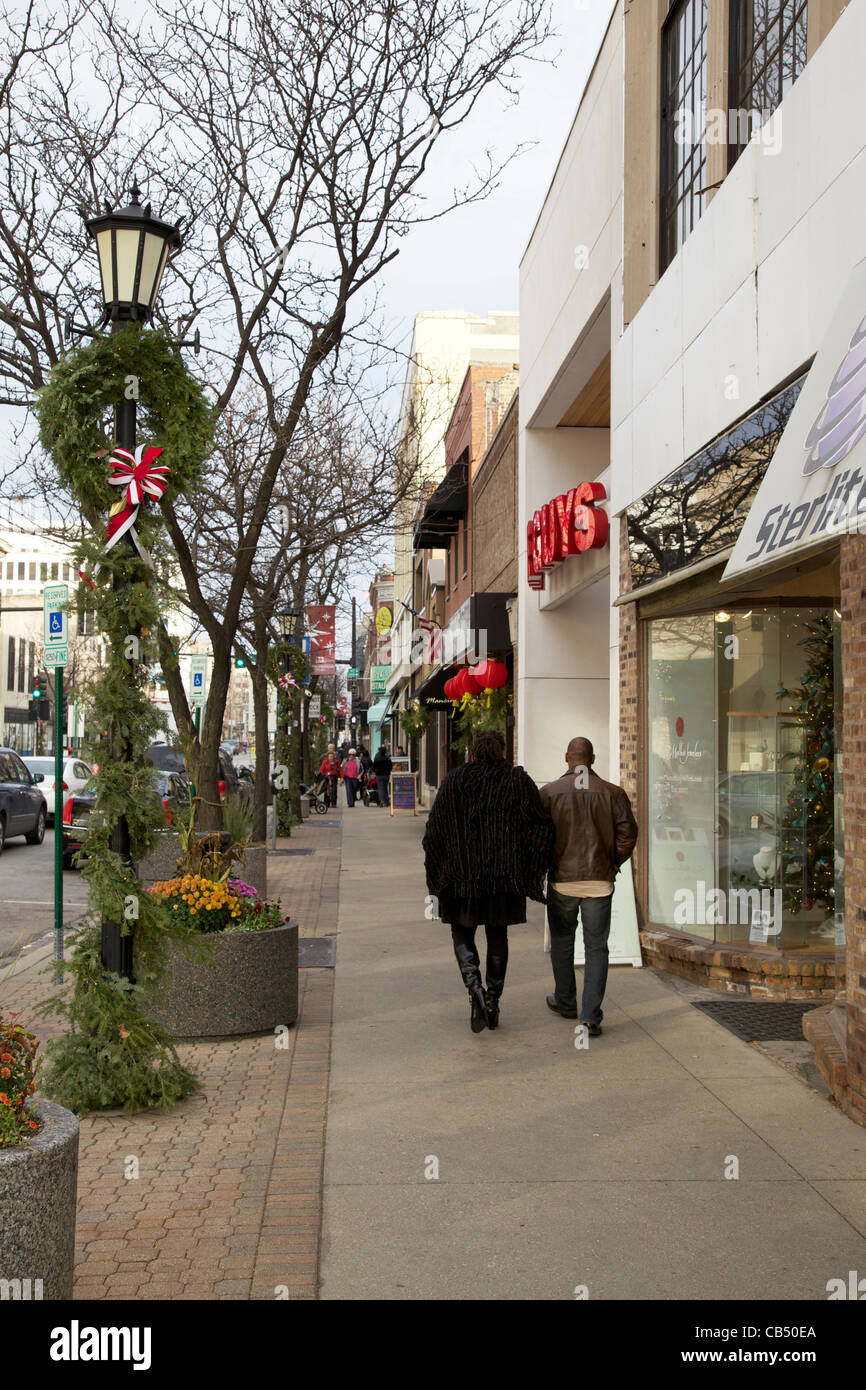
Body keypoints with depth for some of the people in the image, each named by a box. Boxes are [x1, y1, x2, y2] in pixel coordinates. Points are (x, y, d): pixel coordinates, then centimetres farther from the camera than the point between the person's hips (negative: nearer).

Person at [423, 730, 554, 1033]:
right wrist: (531, 871, 4)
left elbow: (434, 829, 0)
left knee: (462, 932, 12)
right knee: (498, 934, 15)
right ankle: (494, 999, 16)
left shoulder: (454, 780, 0)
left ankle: (474, 987, -11)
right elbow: (542, 827, -6)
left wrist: (438, 873, 10)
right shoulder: (519, 780, -1)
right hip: (506, 873, 1)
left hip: (463, 872, -1)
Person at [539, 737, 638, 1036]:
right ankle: (591, 1016, 0)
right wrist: (614, 863, 8)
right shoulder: (612, 793, -1)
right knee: (596, 947, 5)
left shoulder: (550, 792, -3)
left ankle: (565, 1001, 32)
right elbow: (628, 832, -6)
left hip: (562, 878, 0)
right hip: (600, 880, 0)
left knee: (562, 940, 18)